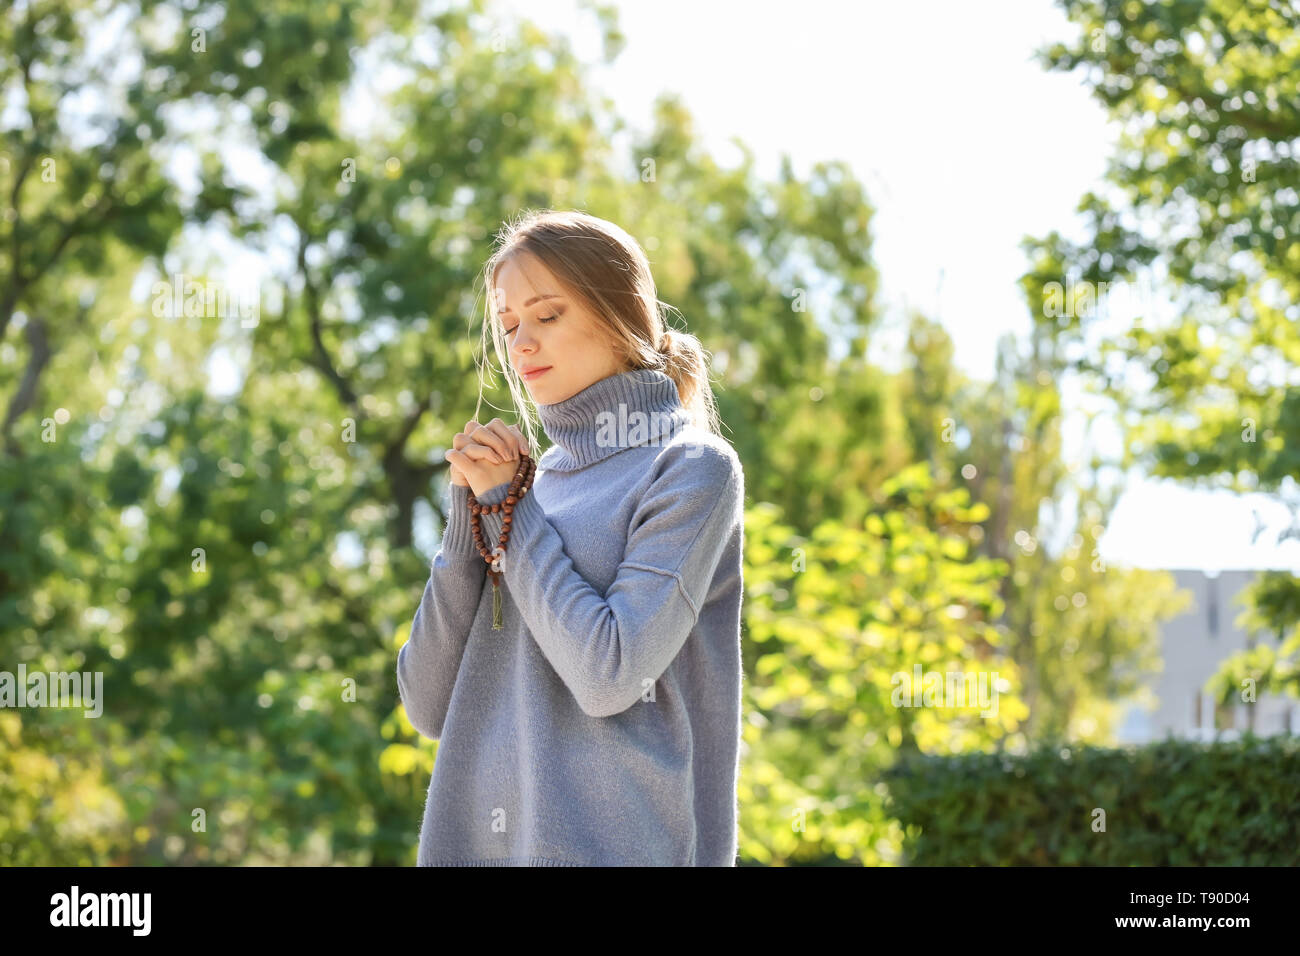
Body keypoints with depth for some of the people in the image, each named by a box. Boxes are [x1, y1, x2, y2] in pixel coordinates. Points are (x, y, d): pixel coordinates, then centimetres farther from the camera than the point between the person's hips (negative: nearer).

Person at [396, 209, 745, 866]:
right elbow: (431, 706, 6)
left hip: (613, 842, -5)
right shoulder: (526, 479, 13)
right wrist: (469, 513, -2)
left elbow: (608, 673, -16)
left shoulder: (690, 468, -3)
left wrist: (507, 508, -5)